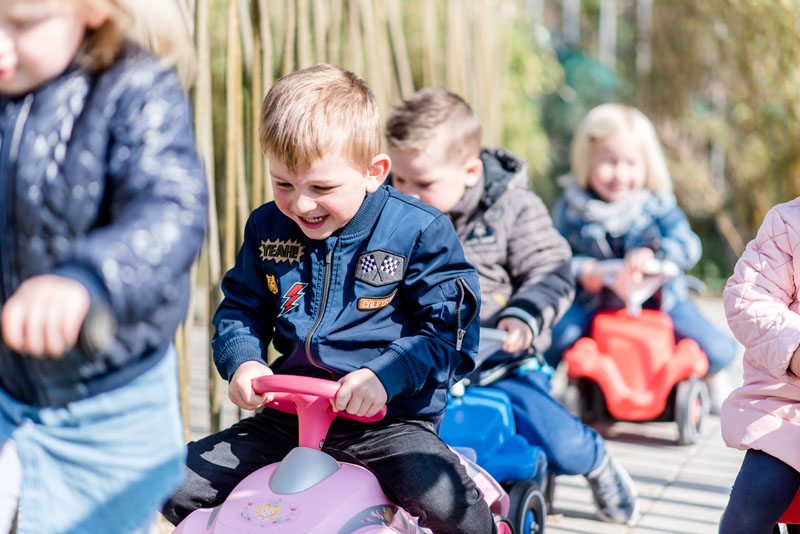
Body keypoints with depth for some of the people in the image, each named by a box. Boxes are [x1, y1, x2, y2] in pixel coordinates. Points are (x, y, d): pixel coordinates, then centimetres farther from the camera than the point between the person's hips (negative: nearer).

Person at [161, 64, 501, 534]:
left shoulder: (421, 231, -8)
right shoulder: (267, 227, 6)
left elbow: (448, 329, -9)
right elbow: (240, 308, 15)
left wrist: (384, 376, -25)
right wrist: (242, 360, -7)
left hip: (389, 418, -4)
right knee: (180, 487, -3)